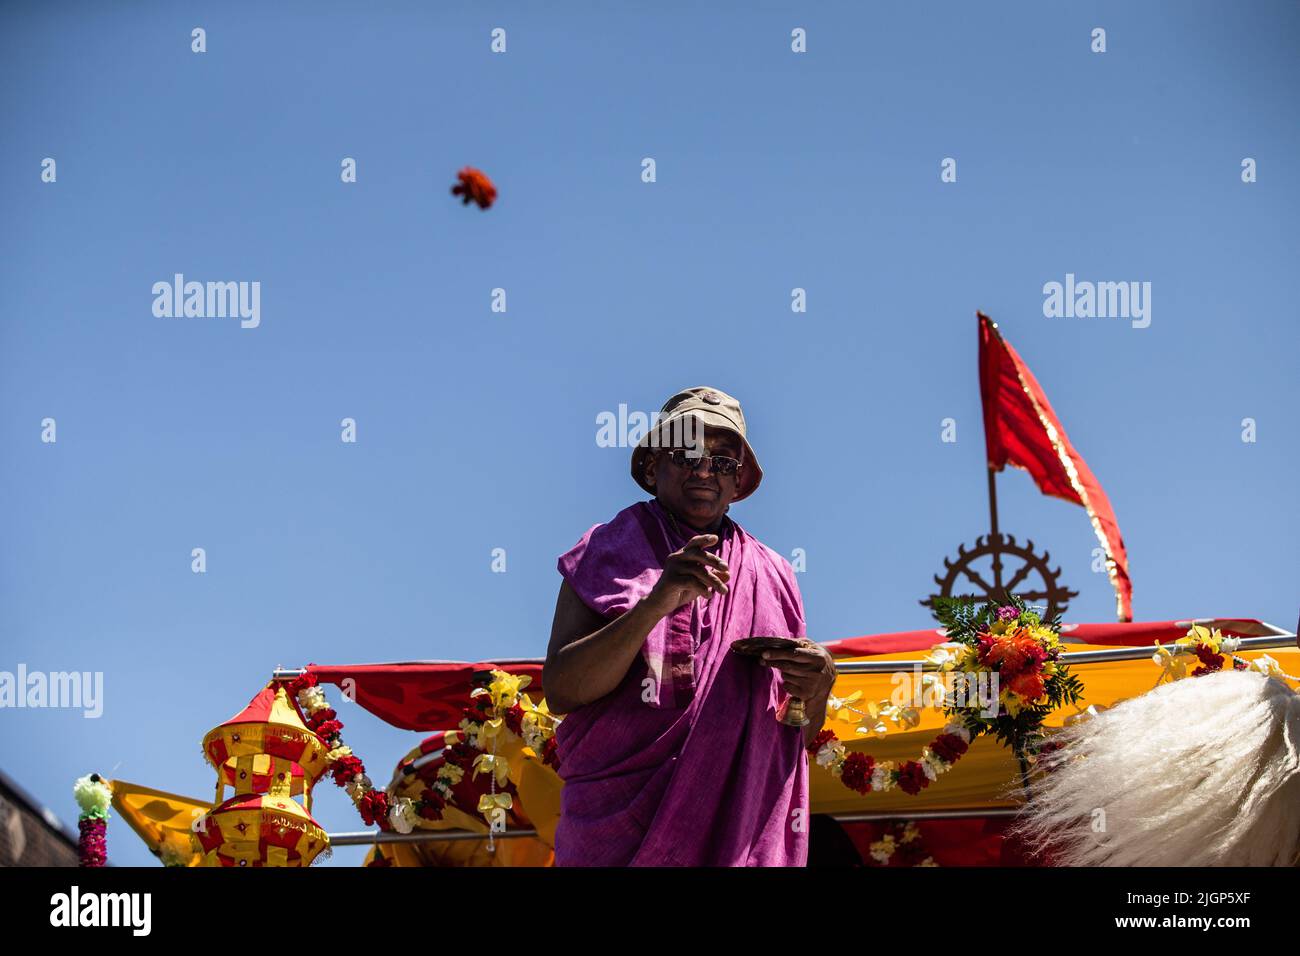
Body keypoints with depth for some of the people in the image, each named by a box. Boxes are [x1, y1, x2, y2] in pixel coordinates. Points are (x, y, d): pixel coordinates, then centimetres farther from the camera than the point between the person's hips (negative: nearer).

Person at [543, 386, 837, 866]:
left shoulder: (771, 576, 11)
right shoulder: (608, 553, 2)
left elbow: (800, 734, 13)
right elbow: (559, 692, -11)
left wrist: (815, 690, -9)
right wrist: (656, 604, -22)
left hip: (743, 838, 3)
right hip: (621, 830, -3)